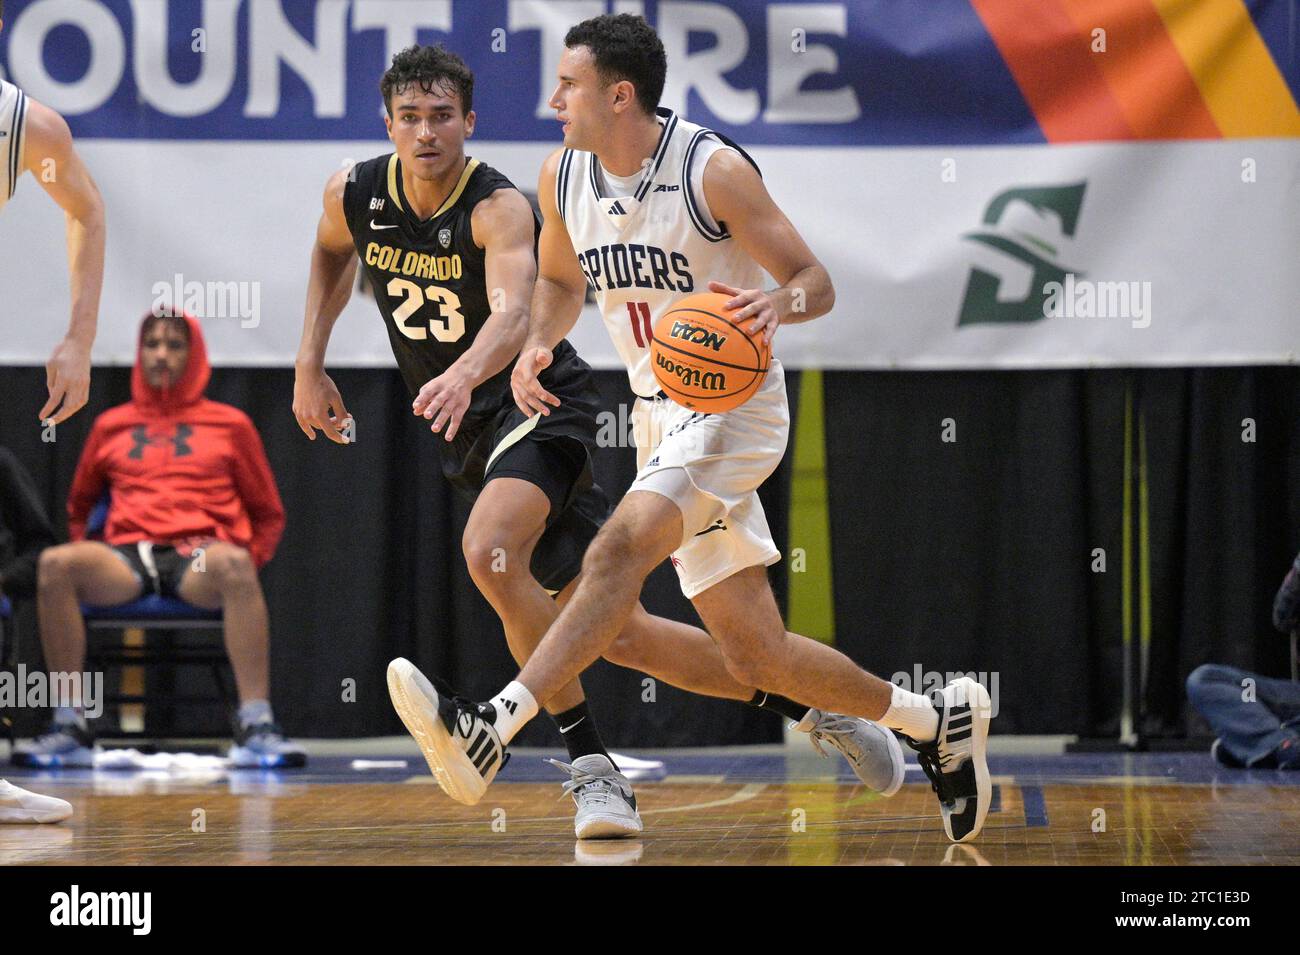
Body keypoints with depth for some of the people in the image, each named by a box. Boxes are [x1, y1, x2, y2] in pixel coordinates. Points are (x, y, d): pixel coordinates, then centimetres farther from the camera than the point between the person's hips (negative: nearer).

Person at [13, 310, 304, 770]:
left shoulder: (230, 425, 17)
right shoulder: (110, 426, 22)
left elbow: (269, 516, 18)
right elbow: (78, 507, 29)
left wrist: (243, 565, 1)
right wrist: (88, 565, 12)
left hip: (198, 558, -2)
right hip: (127, 556, 2)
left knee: (233, 564, -40)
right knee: (54, 563, -31)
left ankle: (256, 727, -42)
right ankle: (69, 727, -29)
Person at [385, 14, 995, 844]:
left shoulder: (715, 170, -16)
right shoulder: (564, 177, 2)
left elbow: (817, 282, -11)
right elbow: (561, 281, 20)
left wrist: (777, 304, -34)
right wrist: (536, 347, -1)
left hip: (735, 403, -7)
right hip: (662, 414, 7)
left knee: (623, 545, -31)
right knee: (756, 654, 7)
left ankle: (489, 730, -41)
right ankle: (939, 721, 26)